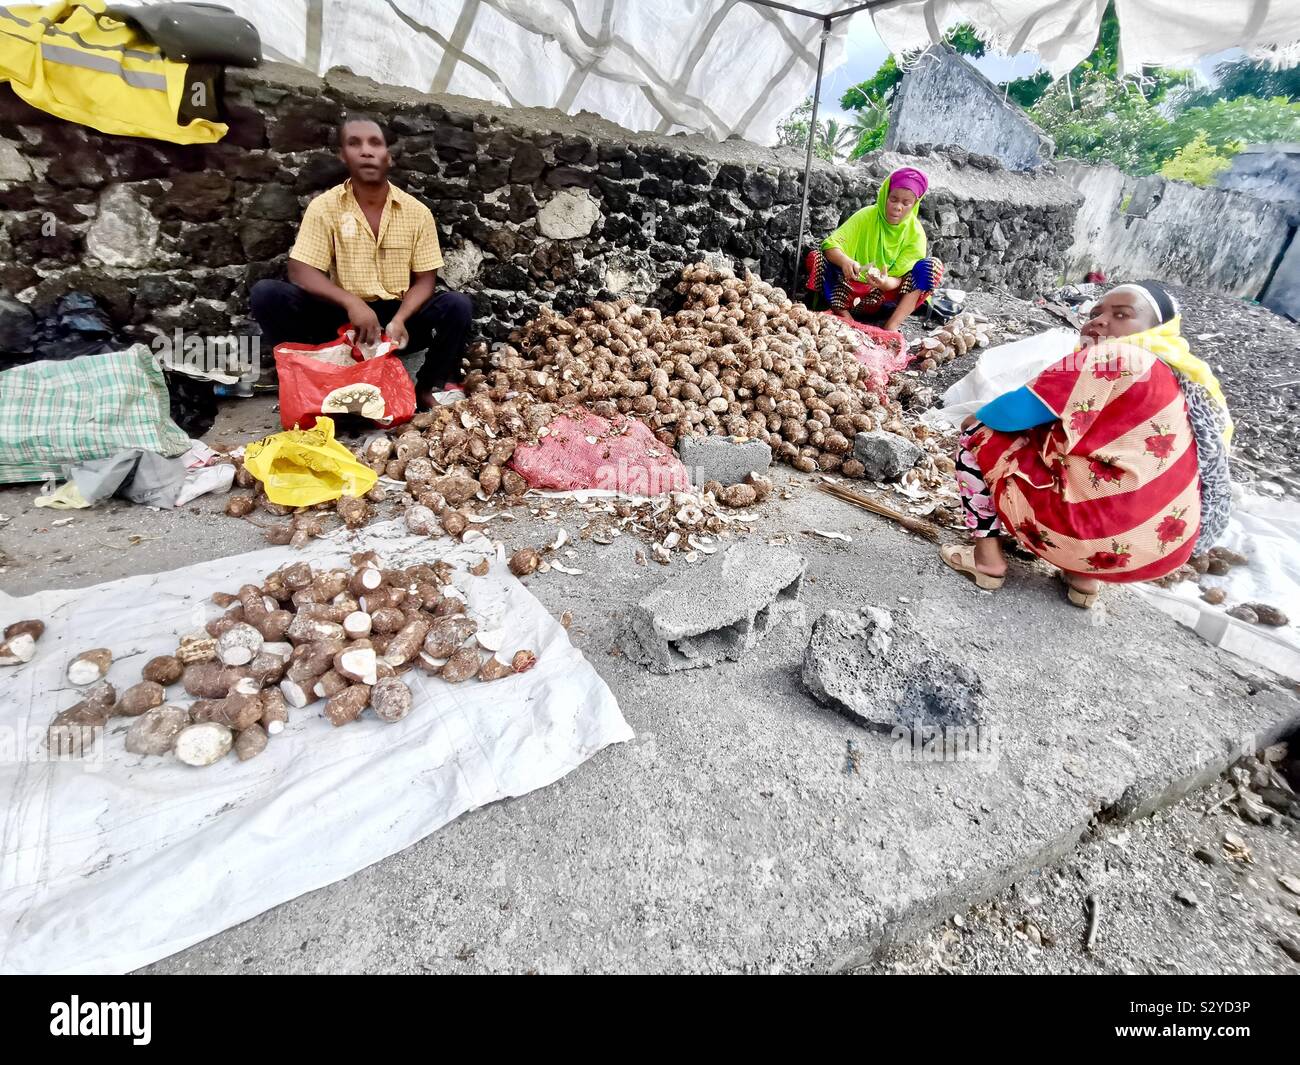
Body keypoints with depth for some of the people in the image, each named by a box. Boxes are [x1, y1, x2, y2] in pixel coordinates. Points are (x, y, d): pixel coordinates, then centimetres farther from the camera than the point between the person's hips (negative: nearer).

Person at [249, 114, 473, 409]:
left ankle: (428, 388, -10)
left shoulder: (417, 211, -2)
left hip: (400, 315, 0)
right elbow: (301, 273, -9)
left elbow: (425, 280, -2)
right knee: (266, 295, -22)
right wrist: (351, 302, -30)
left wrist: (399, 320, -23)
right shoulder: (324, 207, -3)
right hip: (344, 316, 0)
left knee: (457, 305, -27)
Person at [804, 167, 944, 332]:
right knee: (815, 257, -21)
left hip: (887, 295, 1)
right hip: (852, 291, 0)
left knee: (933, 266, -21)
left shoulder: (915, 233, -6)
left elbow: (900, 276, -12)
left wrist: (887, 283, -37)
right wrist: (845, 261, -38)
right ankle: (847, 320, -26)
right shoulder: (866, 216, -6)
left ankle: (890, 327, -29)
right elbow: (830, 244, -16)